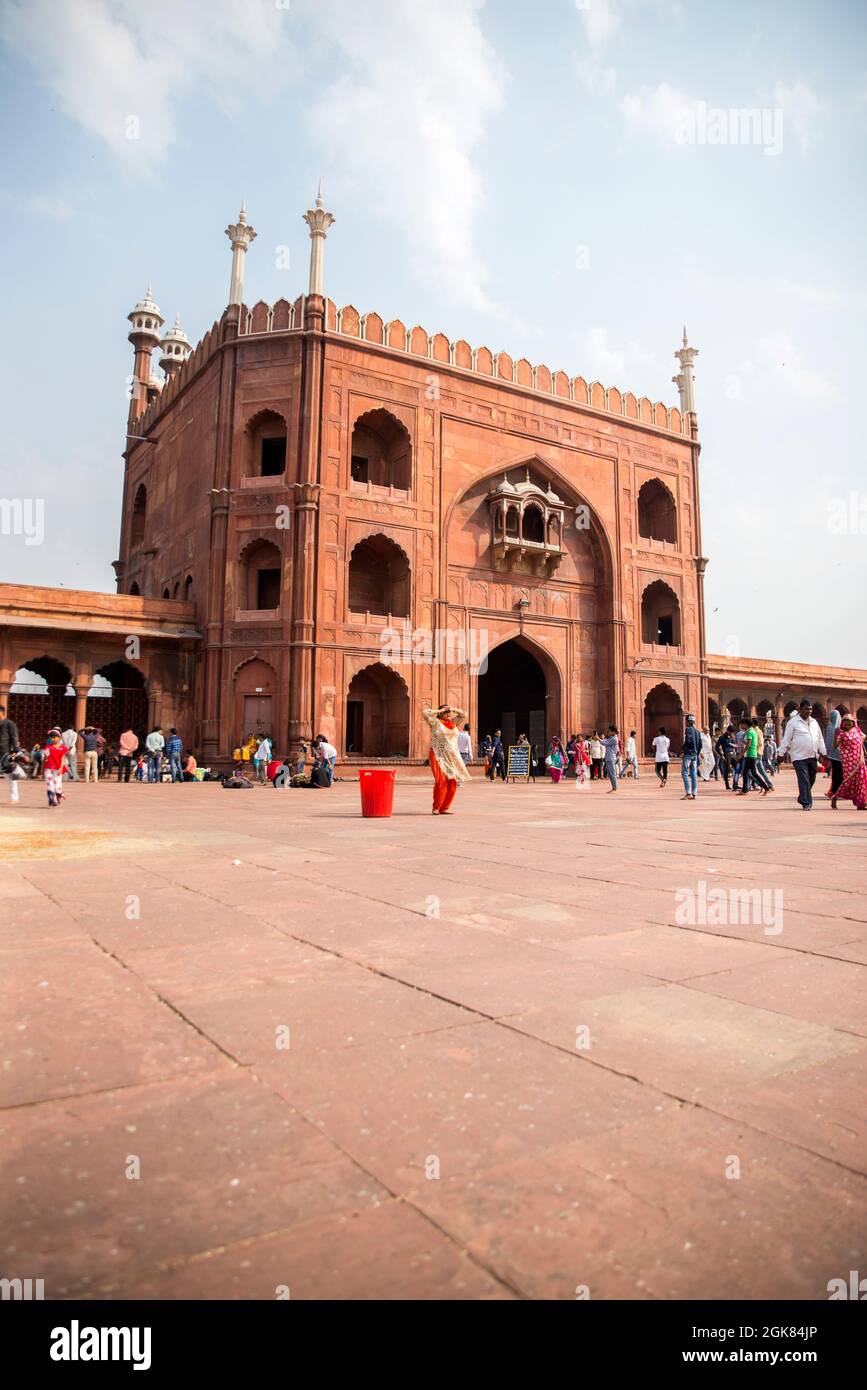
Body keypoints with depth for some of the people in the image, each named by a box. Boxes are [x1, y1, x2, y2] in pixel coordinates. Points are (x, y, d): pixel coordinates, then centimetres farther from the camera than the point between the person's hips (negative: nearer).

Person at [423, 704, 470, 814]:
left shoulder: (453, 722, 16)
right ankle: (436, 808, -3)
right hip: (439, 757, -6)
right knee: (441, 782, -15)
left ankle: (444, 808, 10)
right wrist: (440, 711, -5)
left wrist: (453, 710, 13)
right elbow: (425, 713, -14)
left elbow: (464, 714, 27)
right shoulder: (436, 722, -1)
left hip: (453, 758, 6)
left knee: (452, 783, 0)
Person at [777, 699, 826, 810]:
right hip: (799, 757, -6)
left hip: (813, 757, 6)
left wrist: (823, 753, 18)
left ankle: (802, 799, 29)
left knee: (811, 780, 12)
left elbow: (820, 739, 21)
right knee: (804, 781, -10)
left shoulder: (814, 722, 15)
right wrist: (781, 753, -5)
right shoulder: (793, 722, -3)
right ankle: (806, 803, -8)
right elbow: (786, 739, -3)